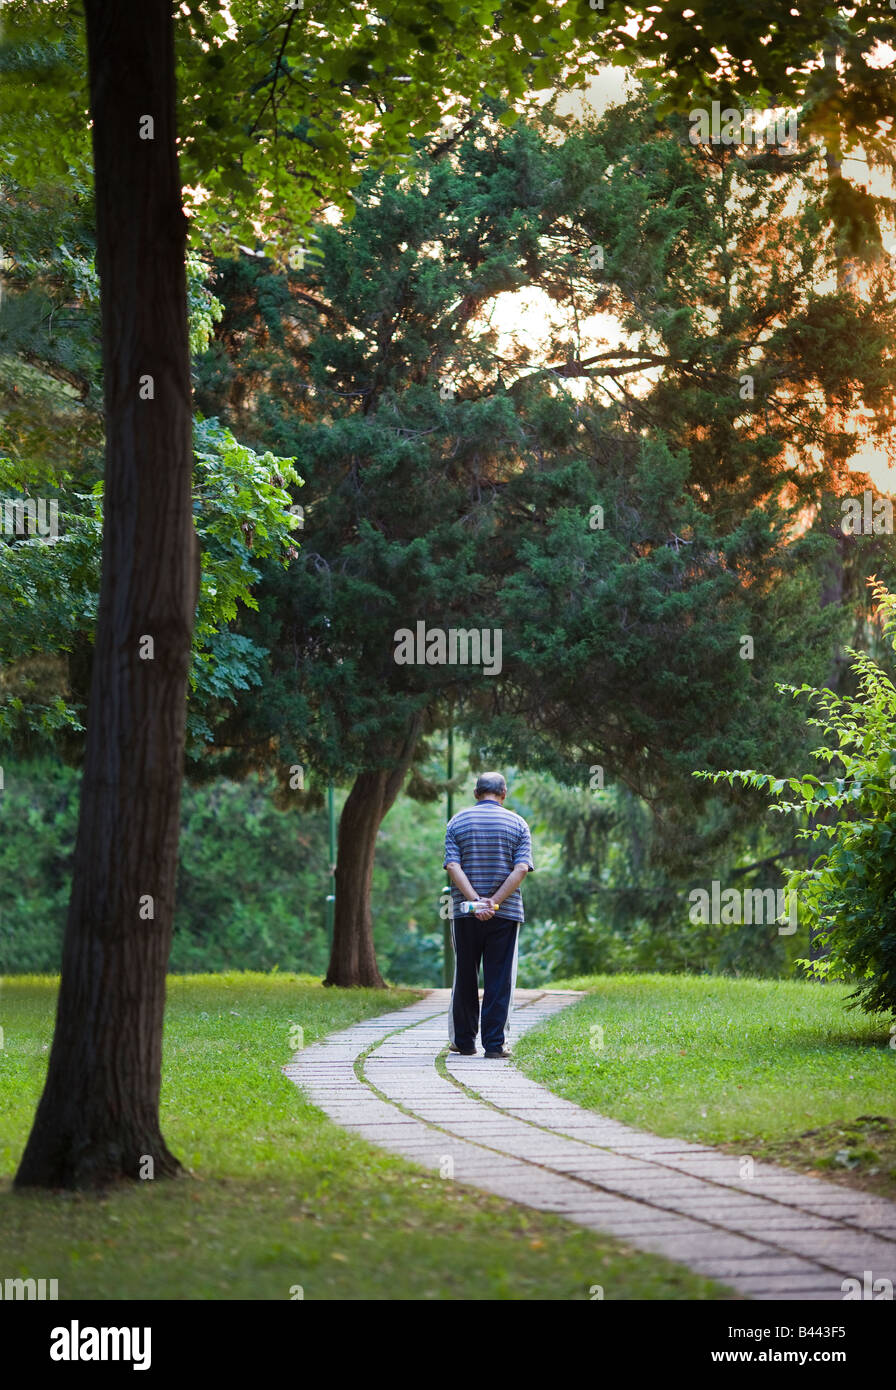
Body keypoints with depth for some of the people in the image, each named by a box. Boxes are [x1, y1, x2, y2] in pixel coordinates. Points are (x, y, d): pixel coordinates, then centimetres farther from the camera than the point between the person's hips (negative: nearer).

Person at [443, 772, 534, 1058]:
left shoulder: (457, 822, 5)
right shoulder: (517, 824, 3)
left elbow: (452, 866, -8)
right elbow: (521, 868, -9)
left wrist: (476, 901, -15)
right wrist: (495, 902, -14)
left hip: (465, 912, 1)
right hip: (506, 915, -1)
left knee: (465, 978, 11)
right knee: (499, 980, 1)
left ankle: (463, 1040, 16)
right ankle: (494, 1043, -3)